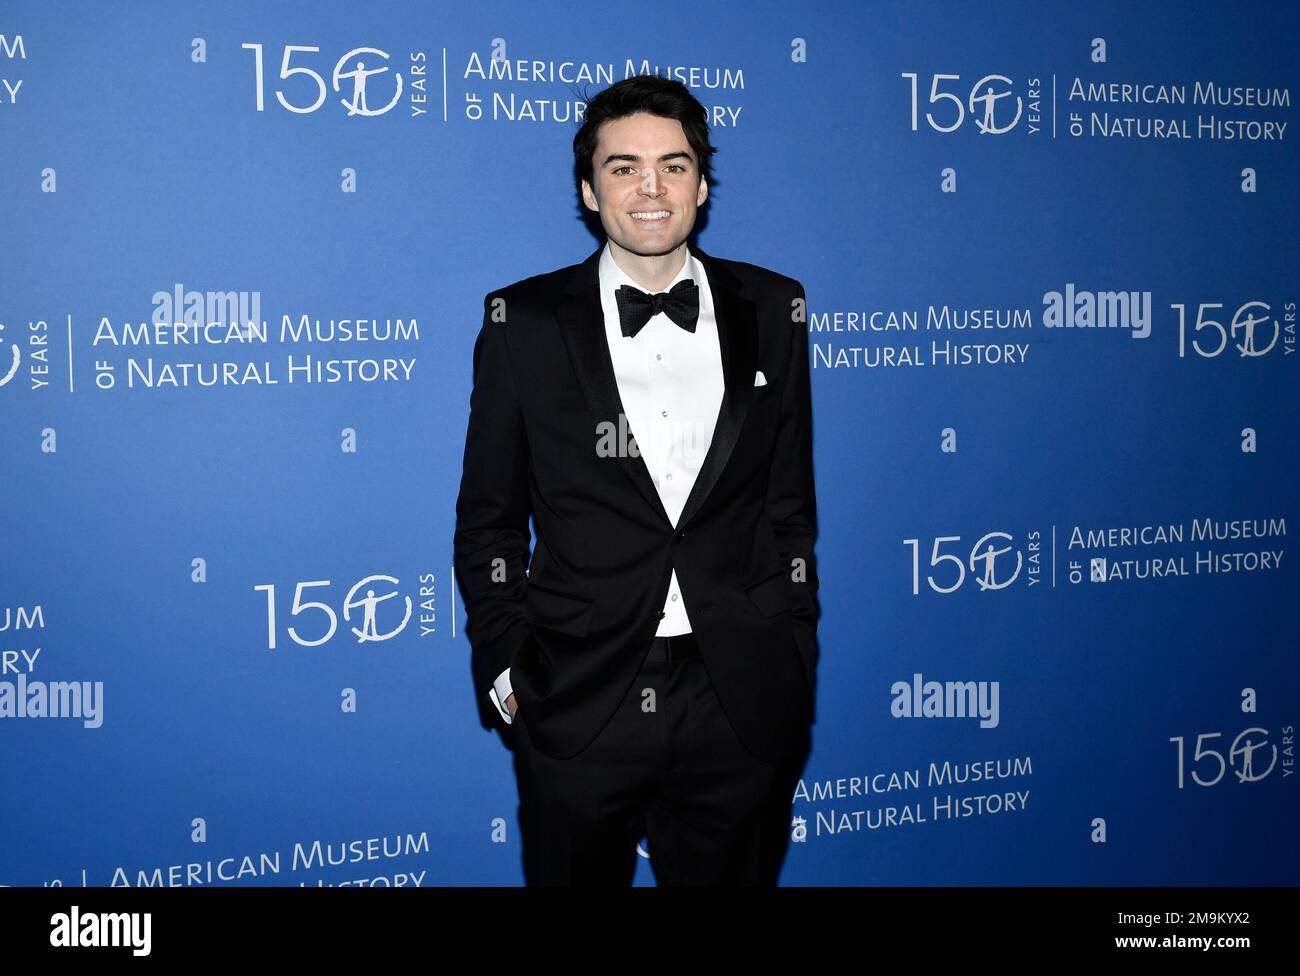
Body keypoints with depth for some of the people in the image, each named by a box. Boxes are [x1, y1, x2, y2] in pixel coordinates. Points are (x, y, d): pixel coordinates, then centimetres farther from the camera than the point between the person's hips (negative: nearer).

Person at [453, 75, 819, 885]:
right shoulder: (524, 321, -2)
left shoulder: (772, 309, 3)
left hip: (742, 704, 2)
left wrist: (793, 655, 6)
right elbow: (489, 518, 4)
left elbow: (791, 501, 8)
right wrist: (504, 664, -2)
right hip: (576, 705, -1)